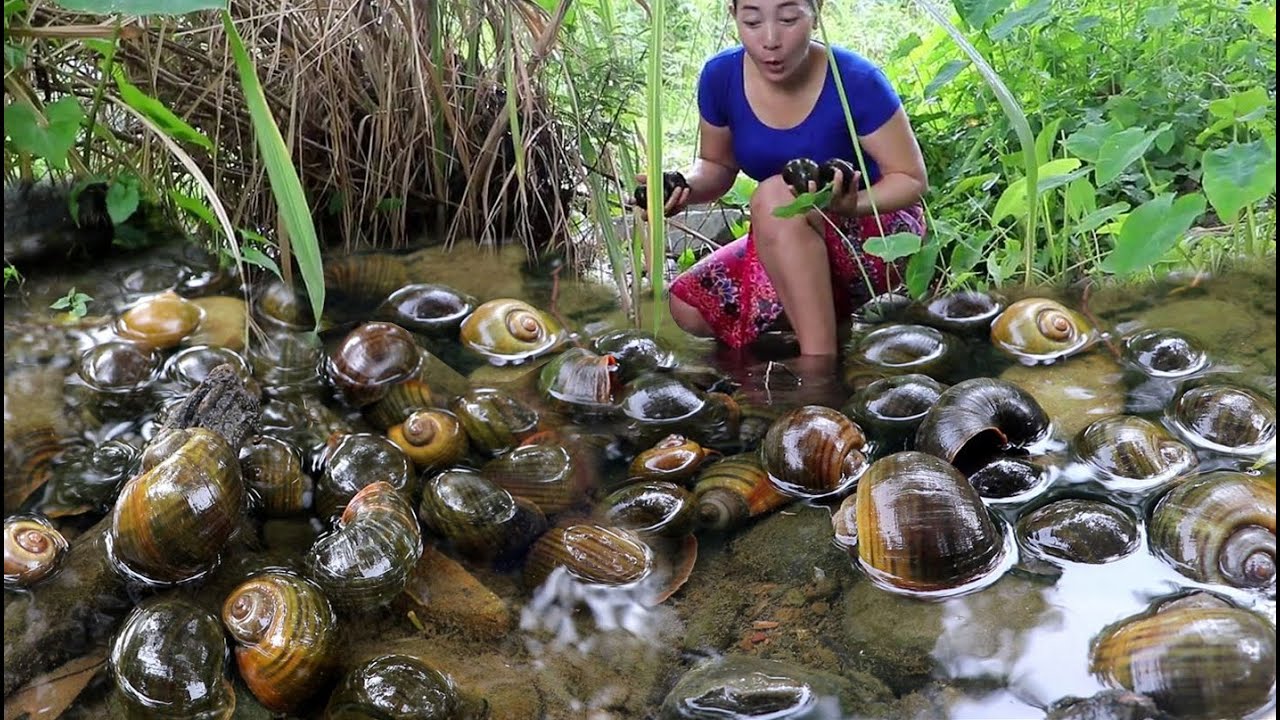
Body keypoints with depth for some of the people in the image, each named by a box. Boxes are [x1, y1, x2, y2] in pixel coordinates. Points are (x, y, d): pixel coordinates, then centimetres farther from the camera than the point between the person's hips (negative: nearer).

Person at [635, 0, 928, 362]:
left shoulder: (856, 81, -22)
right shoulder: (721, 76, -9)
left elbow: (913, 180, -14)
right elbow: (718, 166, 7)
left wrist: (855, 205, -36)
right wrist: (685, 186, -18)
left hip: (879, 233, -5)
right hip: (787, 247, 6)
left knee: (775, 197, -34)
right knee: (688, 308, -12)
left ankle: (819, 366, -29)